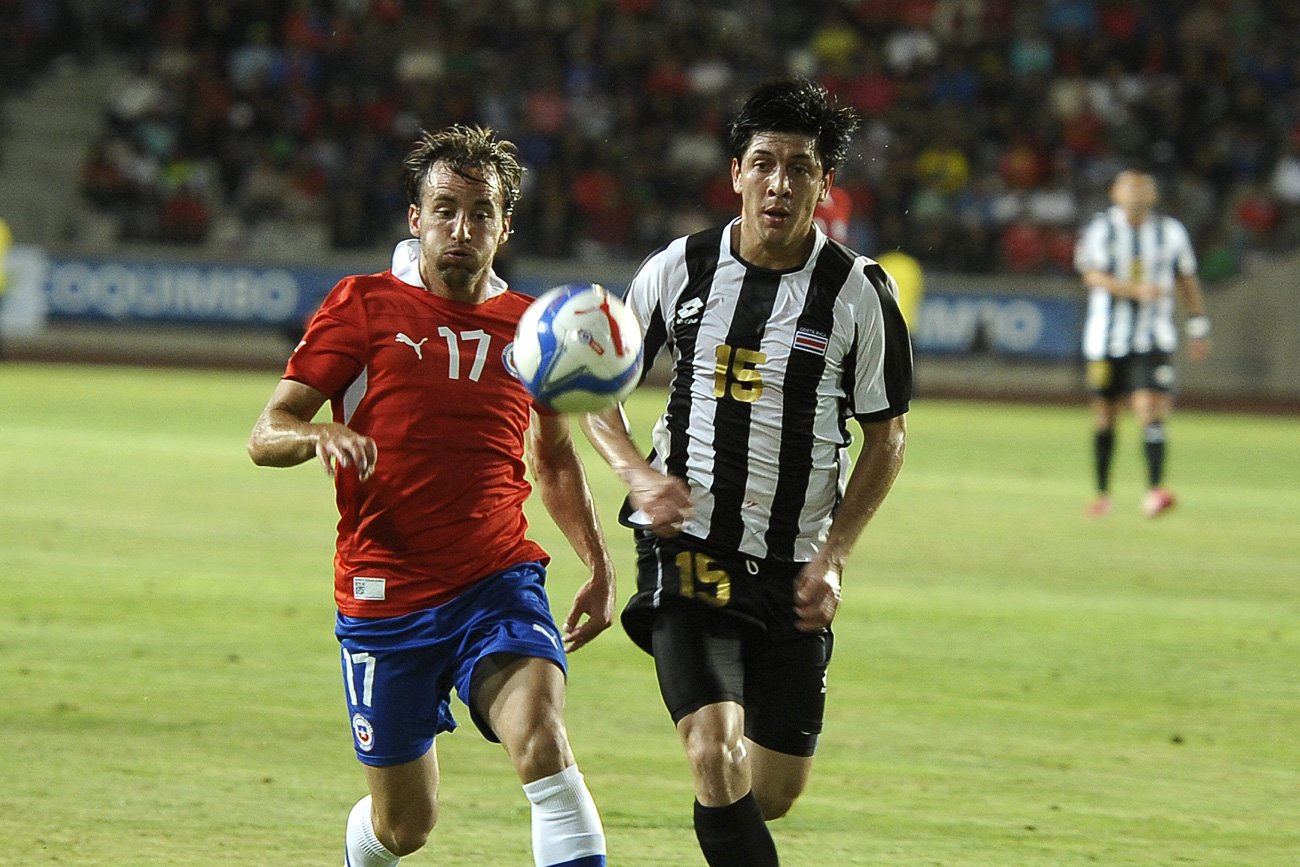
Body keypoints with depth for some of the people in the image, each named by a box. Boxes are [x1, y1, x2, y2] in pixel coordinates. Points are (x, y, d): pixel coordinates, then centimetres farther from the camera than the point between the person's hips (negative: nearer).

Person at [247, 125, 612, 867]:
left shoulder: (531, 326, 7)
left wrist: (600, 564, 13)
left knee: (542, 743, -27)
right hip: (385, 599, -1)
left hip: (499, 585, 1)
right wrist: (320, 434, -29)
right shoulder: (365, 306, -2)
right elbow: (266, 435, -6)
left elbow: (556, 458, 24)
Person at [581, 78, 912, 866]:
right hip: (687, 551, -1)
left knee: (774, 792, 7)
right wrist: (638, 474, -8)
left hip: (793, 570, 1)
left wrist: (834, 559, -5)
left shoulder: (860, 292, -4)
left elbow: (886, 436, 5)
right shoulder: (681, 270, -1)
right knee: (716, 761, -19)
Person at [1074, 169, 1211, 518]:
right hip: (1106, 339, 0)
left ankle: (1155, 488, -21)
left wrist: (1199, 329, 14)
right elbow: (1094, 276, -17)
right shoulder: (1100, 230, -3)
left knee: (1151, 410, -16)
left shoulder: (1170, 232, 5)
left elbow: (1187, 281, 16)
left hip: (1154, 340, 0)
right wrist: (1136, 290, -32)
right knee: (1105, 415, 7)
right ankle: (1102, 493, 20)